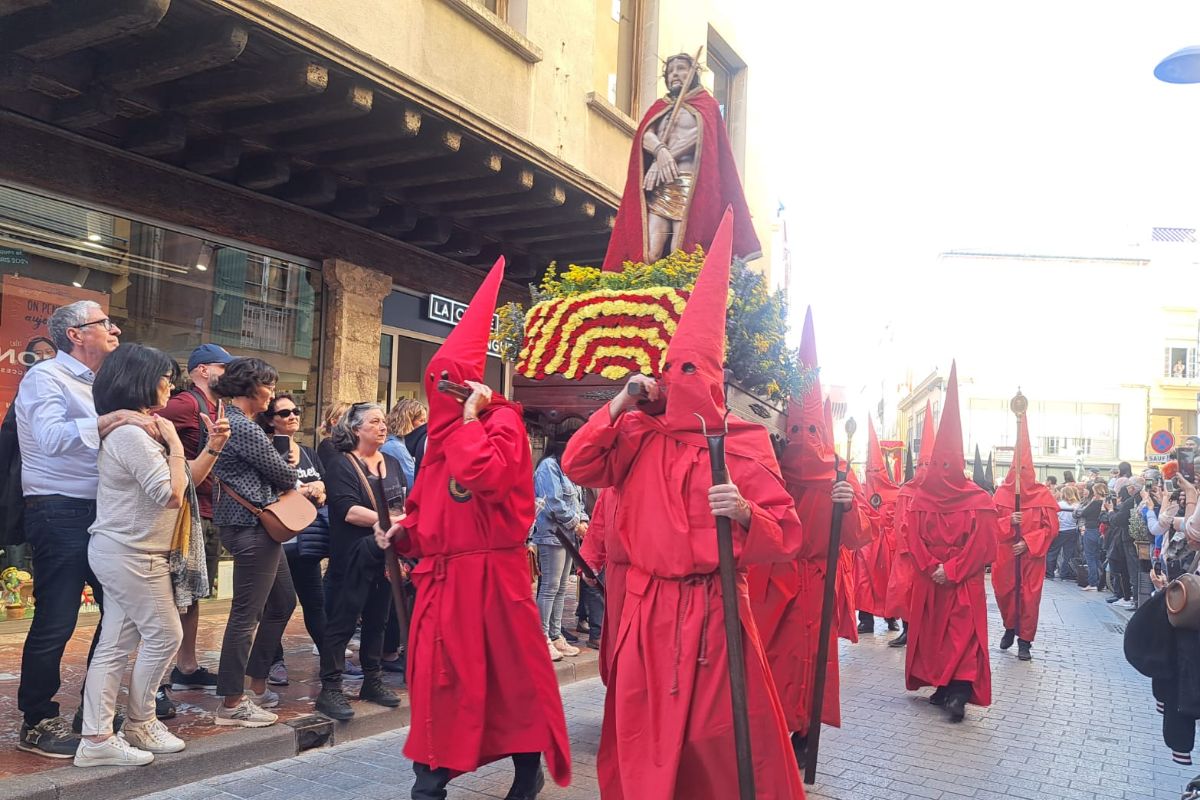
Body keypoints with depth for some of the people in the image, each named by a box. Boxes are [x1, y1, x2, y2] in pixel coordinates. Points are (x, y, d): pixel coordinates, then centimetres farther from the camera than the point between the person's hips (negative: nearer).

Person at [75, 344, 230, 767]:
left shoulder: (137, 430, 15)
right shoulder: (131, 434, -20)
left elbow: (185, 481, 17)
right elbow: (172, 495, -23)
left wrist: (212, 448, 3)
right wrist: (174, 441, -15)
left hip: (124, 553, 11)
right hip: (132, 555, -11)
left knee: (115, 645, 9)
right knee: (165, 636, 1)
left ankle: (97, 738, 12)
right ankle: (139, 725, 16)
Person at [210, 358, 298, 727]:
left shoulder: (230, 421, 16)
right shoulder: (244, 427, -17)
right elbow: (283, 474, -11)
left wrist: (284, 478, 4)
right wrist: (294, 478, 10)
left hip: (259, 525, 11)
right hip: (253, 526, -11)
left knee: (283, 601, 18)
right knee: (246, 613, -4)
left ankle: (257, 685, 27)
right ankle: (232, 703, 5)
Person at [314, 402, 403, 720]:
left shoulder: (392, 464, 14)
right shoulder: (341, 465, -6)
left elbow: (405, 504, 13)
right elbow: (347, 511, -18)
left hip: (386, 556, 6)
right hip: (354, 559, -6)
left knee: (377, 620, 13)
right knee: (342, 622, -4)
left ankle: (373, 682, 24)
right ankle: (330, 690, 2)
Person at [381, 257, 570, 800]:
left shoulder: (502, 421, -7)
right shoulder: (439, 435, 15)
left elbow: (484, 476, -27)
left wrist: (470, 419, -16)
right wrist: (404, 532, 3)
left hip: (489, 571, -7)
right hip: (442, 573, 7)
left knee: (510, 669, 2)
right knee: (439, 672, 8)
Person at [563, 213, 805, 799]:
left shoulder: (746, 443, -3)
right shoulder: (640, 435, 7)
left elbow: (786, 538, -6)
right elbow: (577, 466, -1)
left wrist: (745, 513, -26)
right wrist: (619, 405, -3)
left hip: (717, 610, -3)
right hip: (649, 610, 3)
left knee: (726, 739, 3)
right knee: (645, 743, 11)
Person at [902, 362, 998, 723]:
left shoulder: (978, 500, -2)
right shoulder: (920, 497, 2)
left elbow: (981, 544, -7)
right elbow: (913, 537, -2)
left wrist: (951, 570, -14)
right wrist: (932, 568, -13)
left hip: (964, 582, -2)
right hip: (928, 580, 3)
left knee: (963, 633, -3)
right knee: (931, 631, 2)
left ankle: (959, 690, -1)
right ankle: (942, 686, 6)